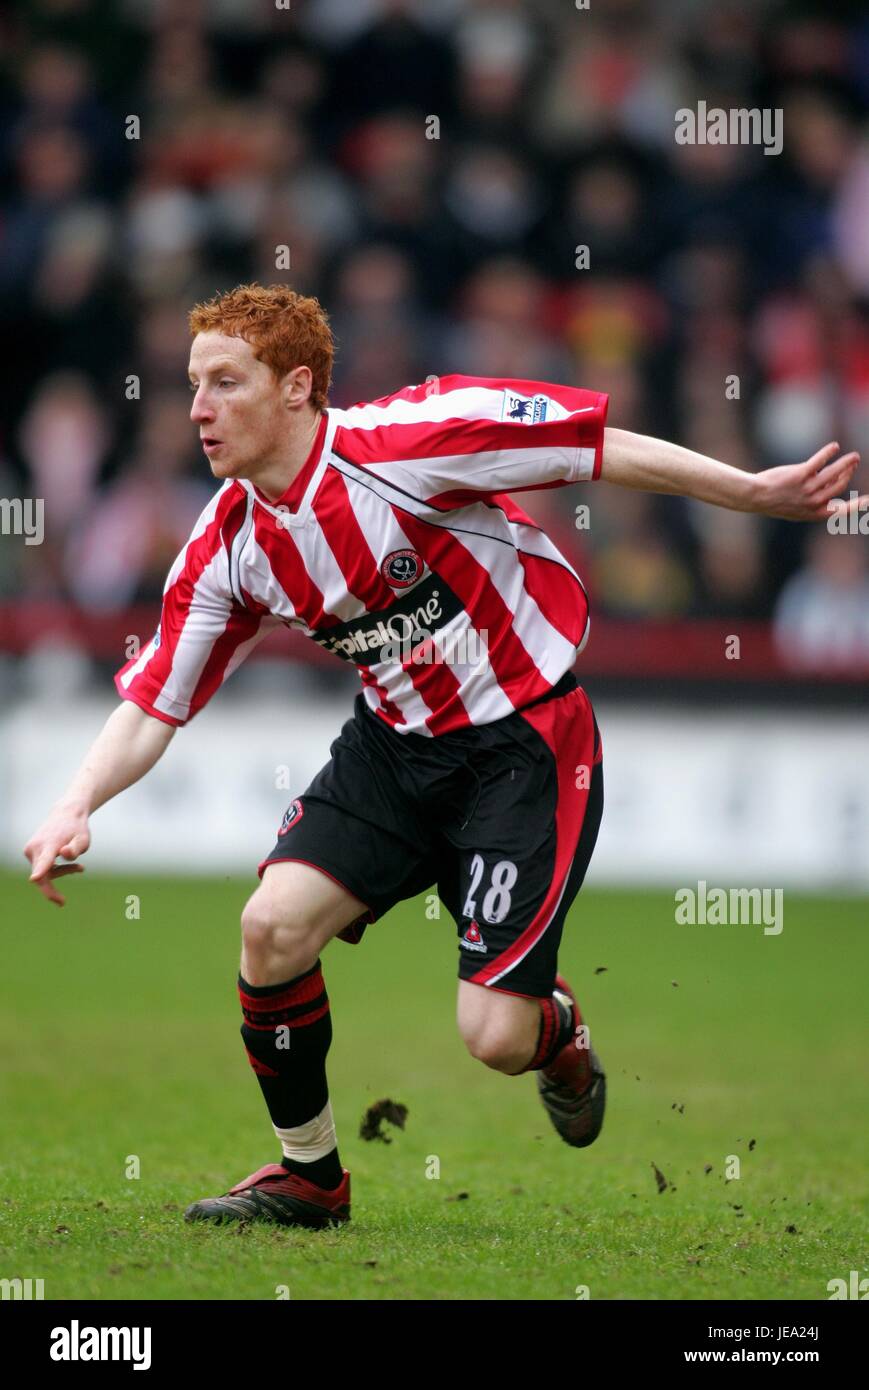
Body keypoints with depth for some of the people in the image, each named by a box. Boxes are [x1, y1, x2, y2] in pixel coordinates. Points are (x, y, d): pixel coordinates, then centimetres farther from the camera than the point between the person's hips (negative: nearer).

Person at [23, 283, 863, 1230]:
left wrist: (755, 492, -19)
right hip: (397, 741, 6)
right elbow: (153, 705, 0)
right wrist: (75, 808, -18)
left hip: (527, 741, -6)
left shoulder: (403, 441, -23)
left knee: (496, 1037, -13)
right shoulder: (228, 545, -4)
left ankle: (559, 1031, 27)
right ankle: (308, 1174, 8)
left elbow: (604, 450, -17)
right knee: (273, 926, -15)